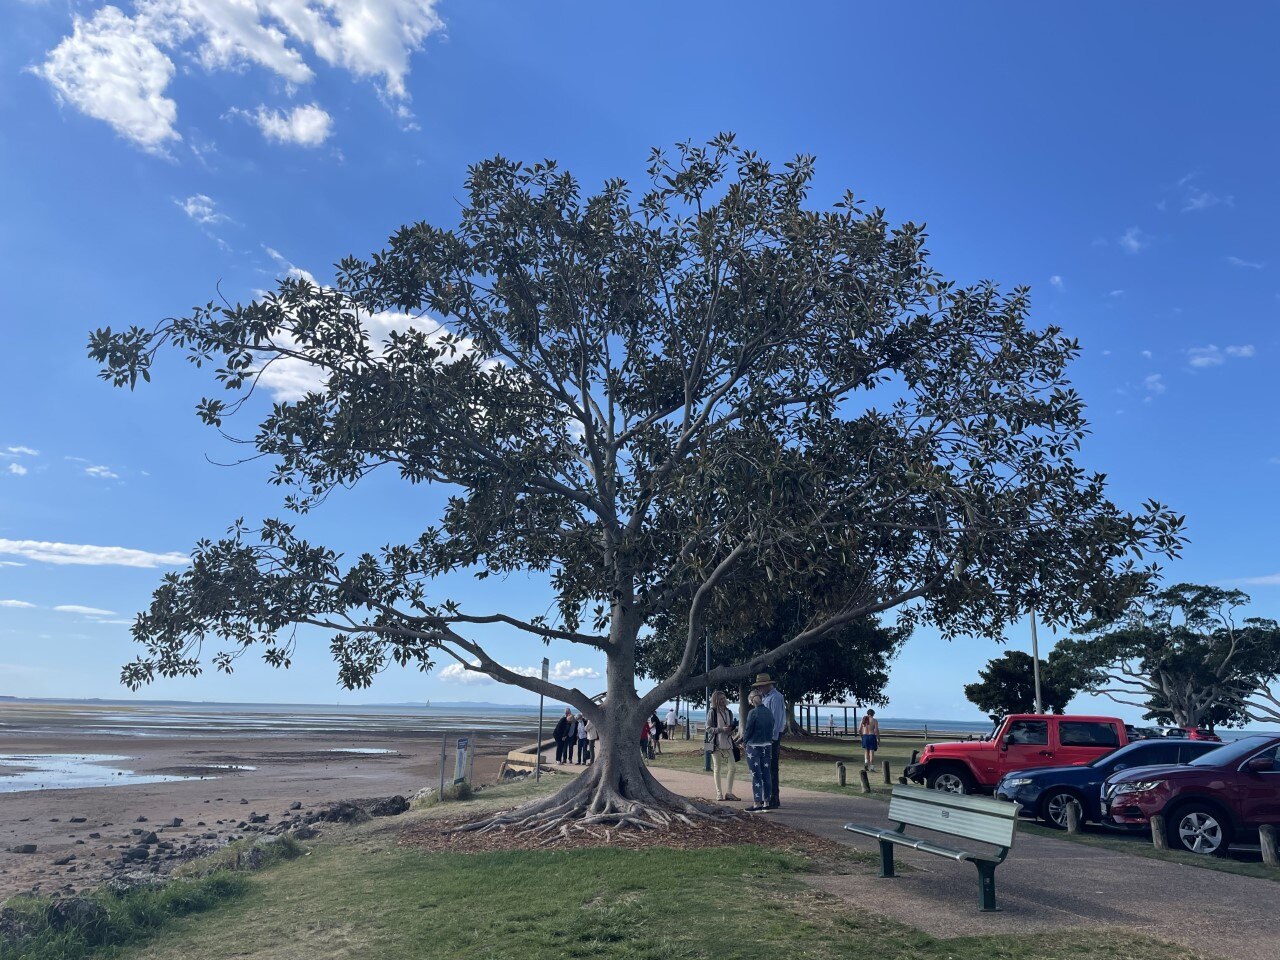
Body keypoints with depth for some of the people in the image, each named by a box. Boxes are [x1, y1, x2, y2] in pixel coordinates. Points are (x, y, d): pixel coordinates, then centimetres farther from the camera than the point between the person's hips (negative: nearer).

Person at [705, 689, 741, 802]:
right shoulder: (712, 712, -6)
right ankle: (719, 793, 12)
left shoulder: (729, 712, 10)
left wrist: (731, 730, -4)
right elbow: (708, 728, -8)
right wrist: (722, 729, -19)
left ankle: (729, 792, 12)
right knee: (717, 769, 3)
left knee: (732, 767, 0)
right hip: (716, 744, -5)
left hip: (728, 743, 5)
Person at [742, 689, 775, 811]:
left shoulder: (753, 713, -14)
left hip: (754, 747, -6)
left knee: (756, 776, -1)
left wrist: (744, 740, 7)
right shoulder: (769, 712, 4)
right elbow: (771, 729, 10)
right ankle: (767, 803, 15)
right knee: (766, 775, 10)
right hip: (767, 746, 6)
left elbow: (748, 730, -10)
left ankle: (757, 804, 1)